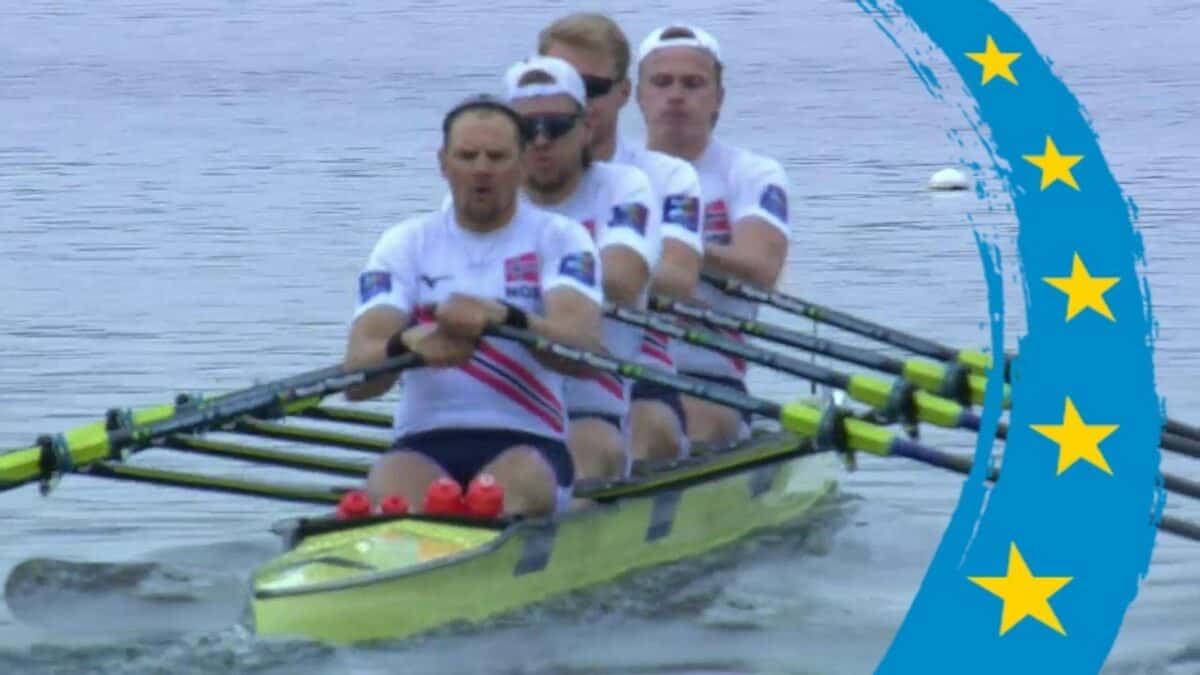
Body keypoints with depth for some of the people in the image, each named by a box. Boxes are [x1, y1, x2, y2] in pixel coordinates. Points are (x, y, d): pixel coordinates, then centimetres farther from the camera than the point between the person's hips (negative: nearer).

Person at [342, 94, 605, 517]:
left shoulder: (559, 239, 8)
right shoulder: (405, 244, 12)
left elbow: (585, 346, -12)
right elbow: (355, 377, -2)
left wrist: (504, 318, -32)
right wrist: (410, 345, -26)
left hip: (529, 444, -1)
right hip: (424, 445, 1)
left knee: (515, 484, -36)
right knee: (391, 490, -33)